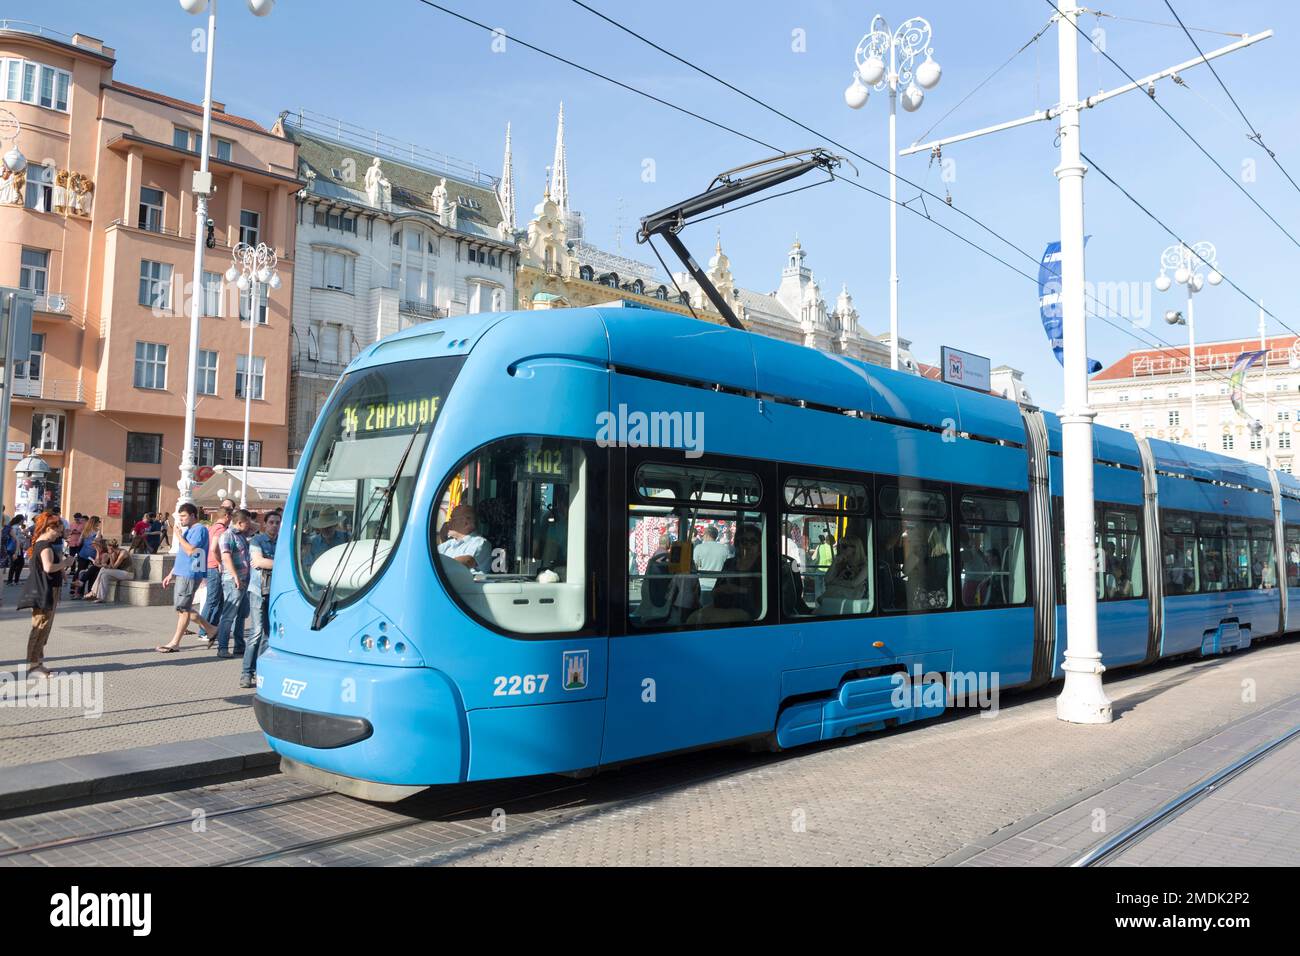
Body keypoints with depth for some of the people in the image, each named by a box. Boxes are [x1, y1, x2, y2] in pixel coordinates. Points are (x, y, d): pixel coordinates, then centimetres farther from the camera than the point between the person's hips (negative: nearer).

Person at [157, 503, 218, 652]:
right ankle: (211, 629, 20)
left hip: (190, 574, -10)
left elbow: (190, 551, -22)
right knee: (182, 608, 11)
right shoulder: (188, 530, 18)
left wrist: (179, 535, -13)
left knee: (182, 608, -4)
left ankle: (175, 643, 2)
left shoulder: (199, 529, -11)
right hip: (182, 573, 10)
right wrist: (171, 575, 21)